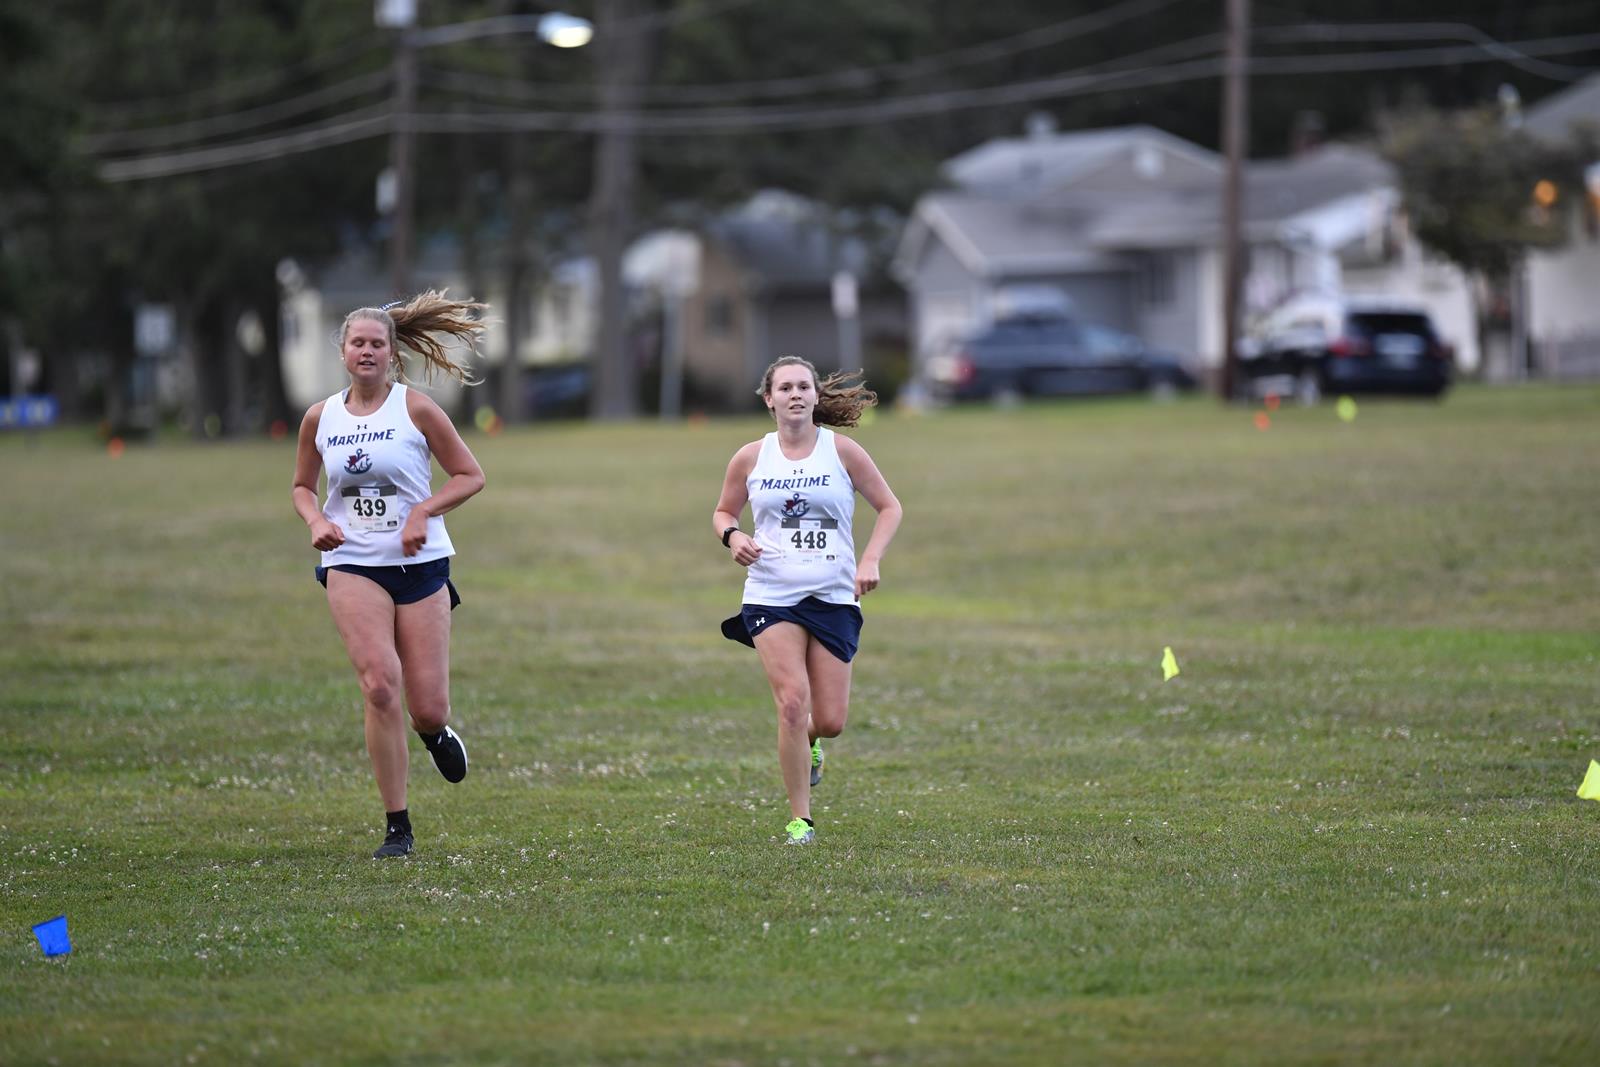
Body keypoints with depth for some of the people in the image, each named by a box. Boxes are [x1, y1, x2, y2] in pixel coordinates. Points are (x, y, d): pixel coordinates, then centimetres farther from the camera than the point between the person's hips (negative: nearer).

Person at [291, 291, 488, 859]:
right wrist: (316, 520, -2)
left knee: (427, 710, -4)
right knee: (380, 685, -20)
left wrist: (423, 511, -14)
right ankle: (397, 827, -11)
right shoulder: (320, 418, 6)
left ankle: (435, 732, 39)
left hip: (420, 563, -1)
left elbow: (470, 475, 1)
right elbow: (302, 486, 20)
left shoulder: (415, 409, -3)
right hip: (353, 565, 1)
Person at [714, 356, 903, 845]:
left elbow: (889, 506, 7)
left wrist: (871, 560, -8)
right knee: (792, 702, -16)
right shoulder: (751, 458, 3)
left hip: (833, 598, 0)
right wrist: (732, 536, -6)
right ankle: (800, 820, -4)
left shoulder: (842, 451, 0)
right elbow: (723, 511, 18)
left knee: (830, 721, -2)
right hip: (770, 597, 0)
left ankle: (807, 742, 37)